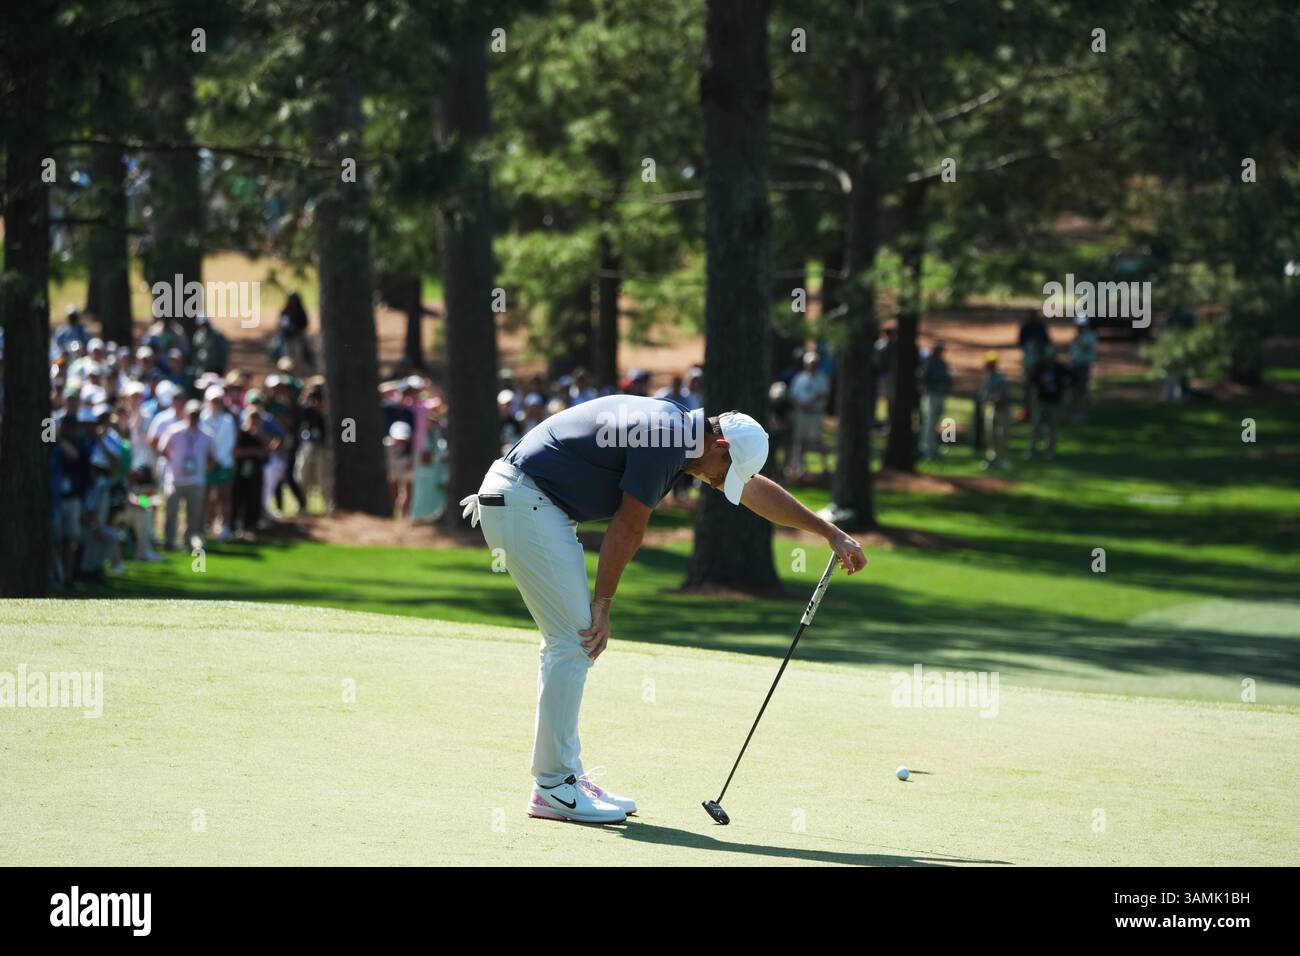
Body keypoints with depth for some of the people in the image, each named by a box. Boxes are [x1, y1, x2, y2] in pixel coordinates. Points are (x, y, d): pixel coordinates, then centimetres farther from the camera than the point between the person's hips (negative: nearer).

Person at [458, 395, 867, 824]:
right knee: (573, 639, -10)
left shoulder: (679, 431, 13)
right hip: (523, 500, -11)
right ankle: (552, 786, -7)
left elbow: (759, 491, 23)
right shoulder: (664, 441, -19)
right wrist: (602, 605, -4)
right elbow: (628, 528, -13)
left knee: (571, 640, 12)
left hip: (535, 505, 11)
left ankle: (562, 773, 15)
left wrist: (832, 533, 28)